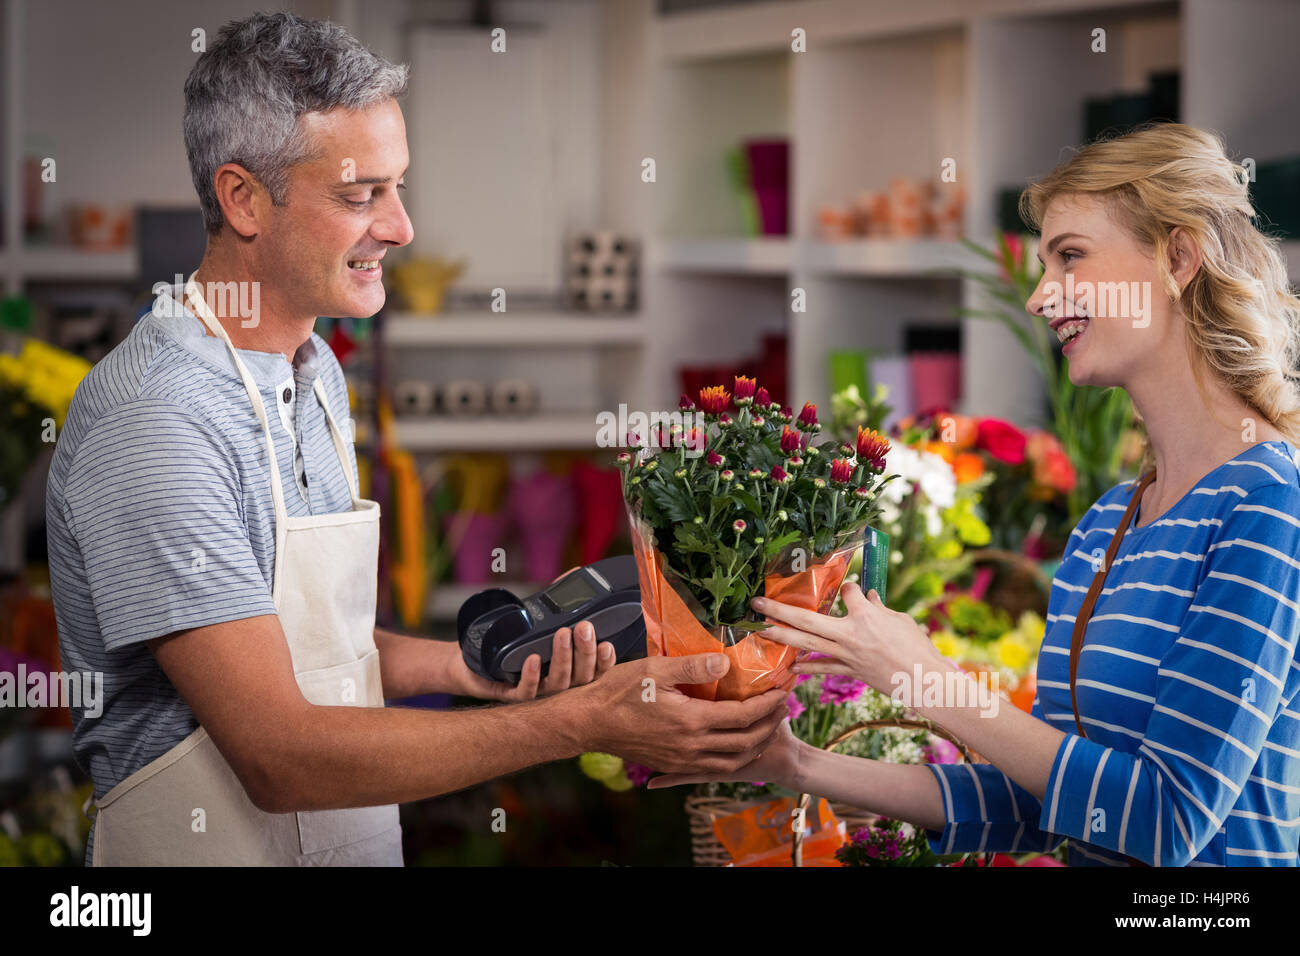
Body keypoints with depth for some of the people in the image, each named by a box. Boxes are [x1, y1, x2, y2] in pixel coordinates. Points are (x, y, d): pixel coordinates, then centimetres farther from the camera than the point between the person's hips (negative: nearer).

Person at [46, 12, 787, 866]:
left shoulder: (315, 370, 7)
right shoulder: (155, 418, -22)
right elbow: (276, 755, -26)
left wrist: (469, 668, -3)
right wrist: (579, 724, -27)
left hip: (351, 837, 8)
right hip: (208, 846, -8)